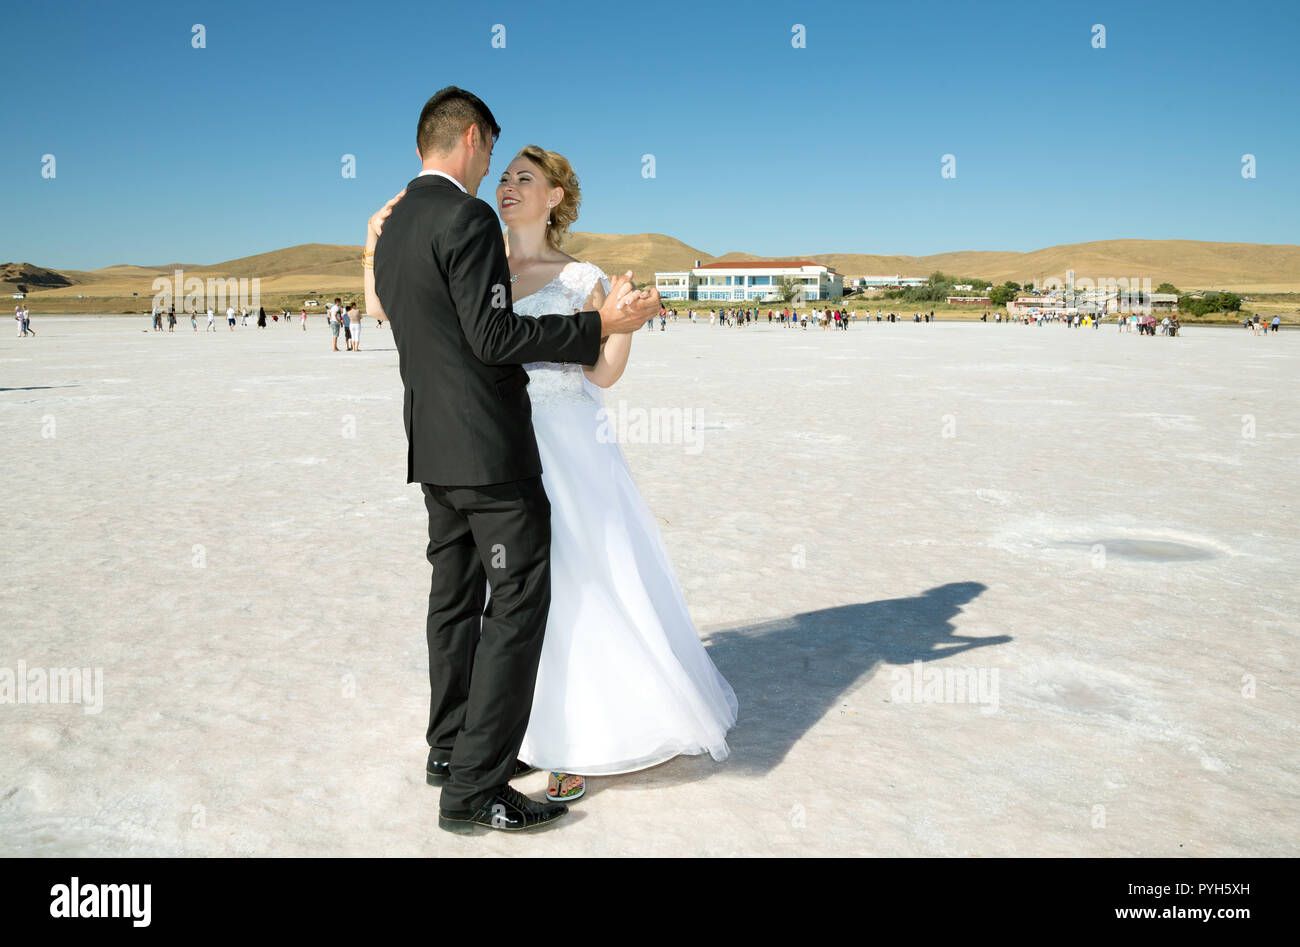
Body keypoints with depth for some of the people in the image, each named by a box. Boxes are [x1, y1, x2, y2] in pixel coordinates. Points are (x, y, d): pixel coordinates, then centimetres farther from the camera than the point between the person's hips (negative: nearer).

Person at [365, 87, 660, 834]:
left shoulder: (393, 226, 13)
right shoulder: (466, 218, -15)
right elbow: (493, 336, -21)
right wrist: (601, 324, -18)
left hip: (435, 448, 10)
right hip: (488, 449, -9)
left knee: (457, 597, 16)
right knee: (519, 603, -4)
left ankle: (452, 750, 29)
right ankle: (475, 787, -1)